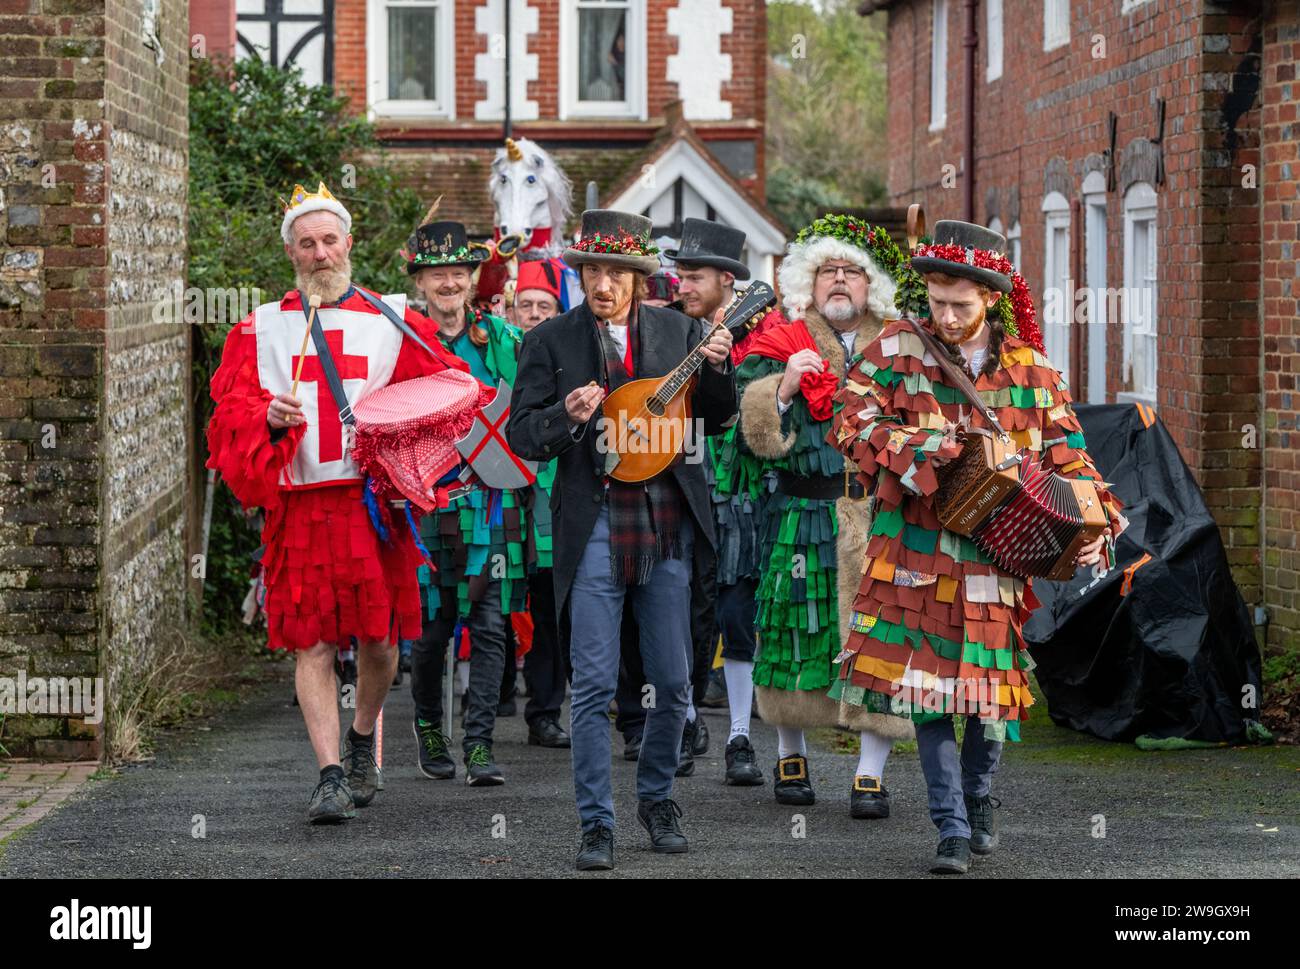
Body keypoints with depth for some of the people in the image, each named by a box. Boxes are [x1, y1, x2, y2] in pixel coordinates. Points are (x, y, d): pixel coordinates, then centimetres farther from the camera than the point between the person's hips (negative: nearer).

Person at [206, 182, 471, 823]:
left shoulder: (391, 319, 10)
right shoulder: (261, 329, 11)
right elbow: (231, 408, 4)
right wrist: (268, 418, -17)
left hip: (375, 500, 0)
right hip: (299, 506, 0)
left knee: (378, 636, 4)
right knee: (312, 642, -5)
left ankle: (363, 734, 31)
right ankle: (332, 773, -3)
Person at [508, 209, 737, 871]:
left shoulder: (676, 331, 8)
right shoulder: (550, 341, 2)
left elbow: (713, 420, 11)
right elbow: (521, 434, -1)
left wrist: (716, 369, -7)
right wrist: (567, 414, -20)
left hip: (668, 525, 2)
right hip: (594, 527, -2)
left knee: (674, 681, 8)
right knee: (594, 684, -4)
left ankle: (656, 798, 28)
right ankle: (597, 823, 4)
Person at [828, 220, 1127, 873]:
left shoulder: (1030, 368, 6)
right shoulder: (899, 348, 1)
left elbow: (1067, 456, 8)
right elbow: (851, 419, -6)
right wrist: (917, 446, -21)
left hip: (996, 554, 2)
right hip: (918, 551, -2)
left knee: (993, 684, 8)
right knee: (928, 681, -7)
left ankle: (977, 797, 34)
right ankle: (953, 829, -1)